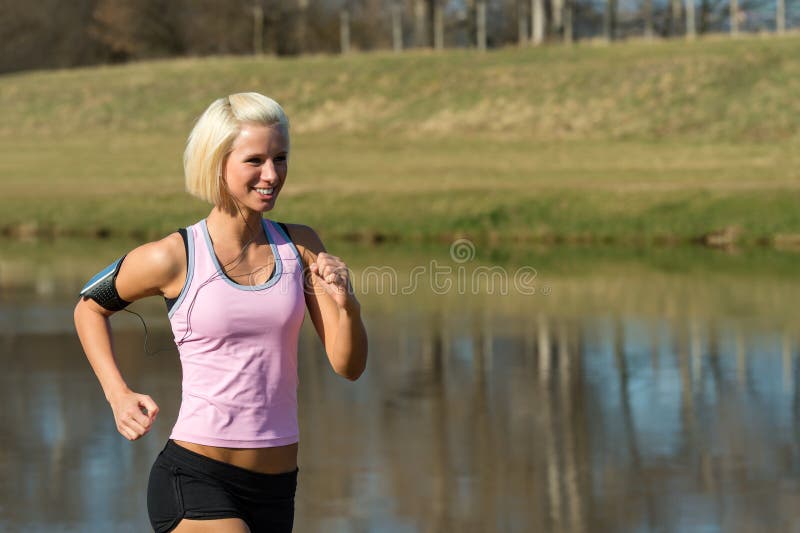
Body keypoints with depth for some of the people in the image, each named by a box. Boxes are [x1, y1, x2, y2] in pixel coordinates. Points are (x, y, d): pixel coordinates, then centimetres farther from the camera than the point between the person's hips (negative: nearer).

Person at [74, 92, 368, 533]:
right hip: (194, 483, -5)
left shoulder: (300, 246, 4)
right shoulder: (173, 258, -7)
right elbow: (89, 307, 12)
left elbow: (348, 366, 2)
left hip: (274, 491, 5)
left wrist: (346, 305, -17)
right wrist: (118, 395, 0)